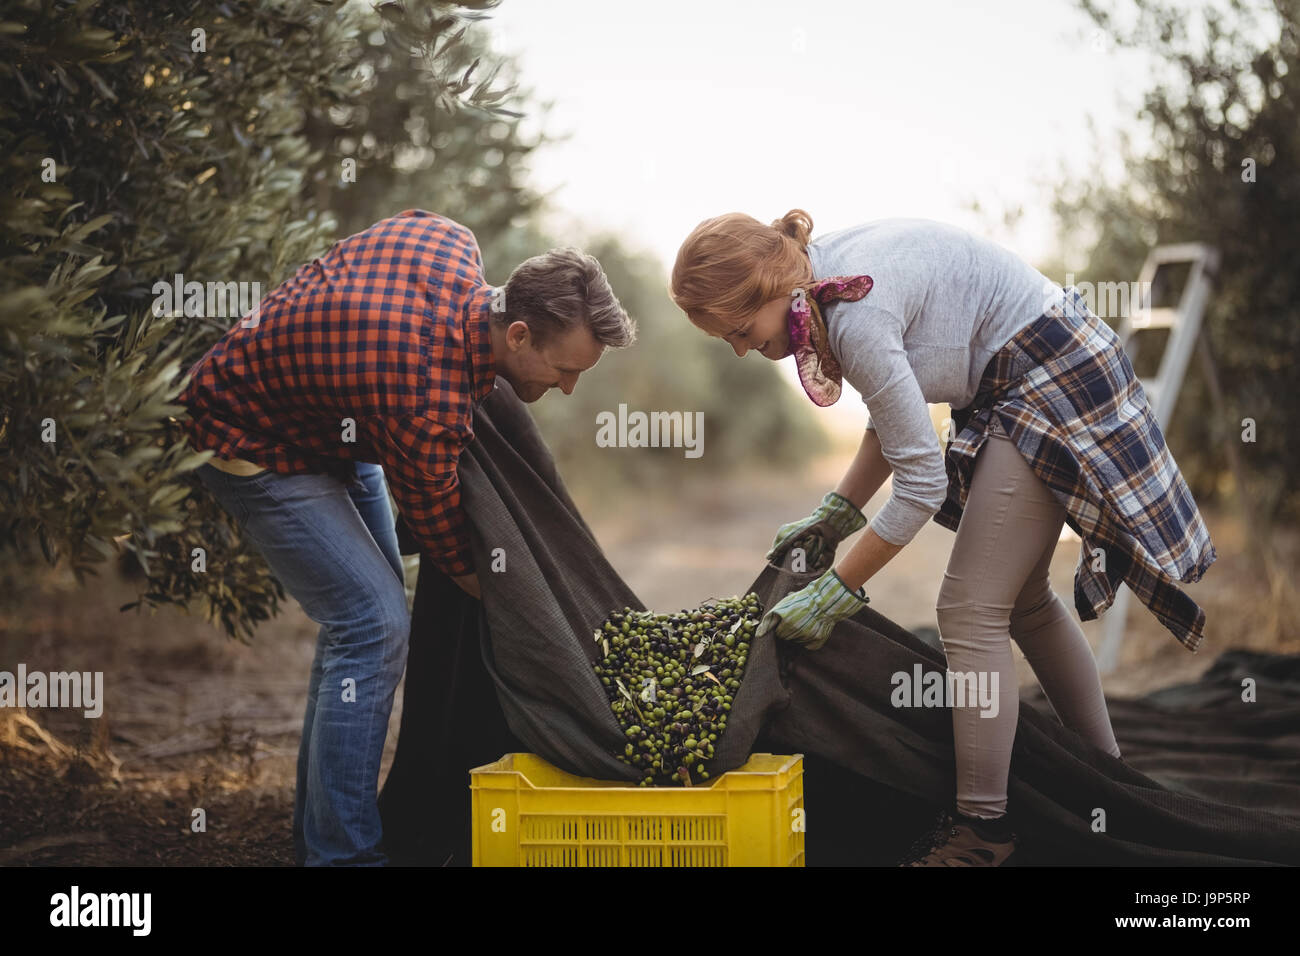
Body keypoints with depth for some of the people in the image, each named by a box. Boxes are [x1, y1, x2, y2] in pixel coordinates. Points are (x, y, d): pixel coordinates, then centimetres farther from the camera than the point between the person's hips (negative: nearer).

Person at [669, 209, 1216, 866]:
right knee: (1021, 599, 19)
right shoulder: (826, 278, -1)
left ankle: (981, 827, 1)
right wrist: (838, 511, 7)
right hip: (1015, 389, 10)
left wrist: (835, 592, -18)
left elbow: (921, 481, -25)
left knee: (971, 611, -9)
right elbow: (895, 412, 12)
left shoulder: (858, 317, -30)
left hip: (1053, 387, -10)